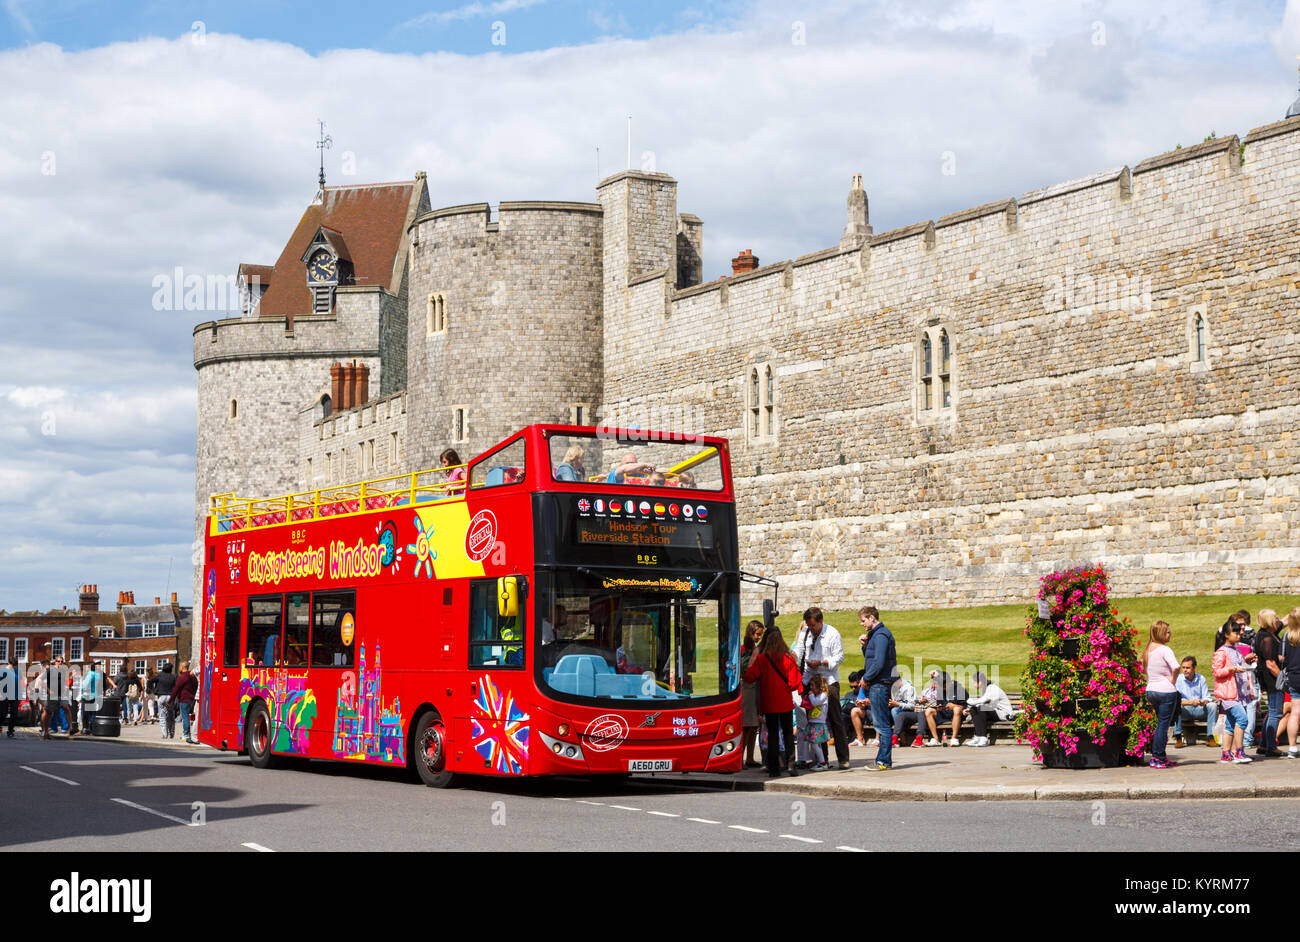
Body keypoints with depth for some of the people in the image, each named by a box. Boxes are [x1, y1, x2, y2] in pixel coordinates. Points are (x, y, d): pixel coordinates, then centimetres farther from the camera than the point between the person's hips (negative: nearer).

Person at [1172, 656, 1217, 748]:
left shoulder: (1201, 679, 4)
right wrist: (1191, 702, -28)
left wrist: (1204, 702, -23)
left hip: (1199, 710, 2)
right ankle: (1178, 738, -29)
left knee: (1213, 705, -24)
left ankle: (1210, 737, -19)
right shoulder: (1178, 679, -5)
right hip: (1185, 710, -2)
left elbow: (1207, 698, 2)